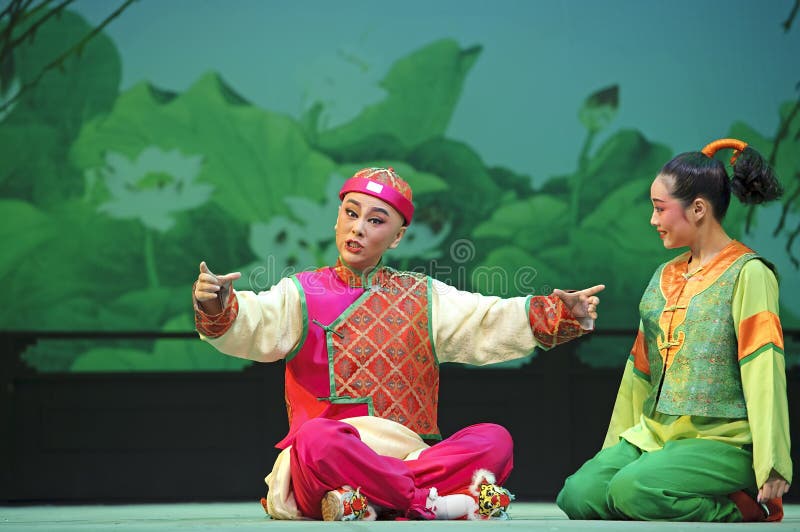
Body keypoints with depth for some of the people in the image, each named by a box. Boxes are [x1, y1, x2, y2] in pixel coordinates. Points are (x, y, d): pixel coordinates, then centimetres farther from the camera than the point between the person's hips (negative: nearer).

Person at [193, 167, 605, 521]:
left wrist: (558, 314, -9)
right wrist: (217, 306, -31)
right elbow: (252, 324, -9)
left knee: (493, 439, -22)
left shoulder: (424, 298, 17)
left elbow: (491, 321, 7)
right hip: (329, 457, -3)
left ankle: (371, 503, -35)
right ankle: (439, 506, -34)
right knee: (319, 438, -38)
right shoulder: (303, 294, 9)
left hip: (411, 457, 3)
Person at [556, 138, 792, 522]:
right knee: (578, 496, -15)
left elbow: (763, 373, -14)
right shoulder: (664, 277, 16)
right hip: (655, 434, 7)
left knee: (632, 490, -30)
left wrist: (770, 464, -20)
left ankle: (747, 511, -8)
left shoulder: (747, 274, -7)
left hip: (726, 441, -7)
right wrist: (616, 449, 18)